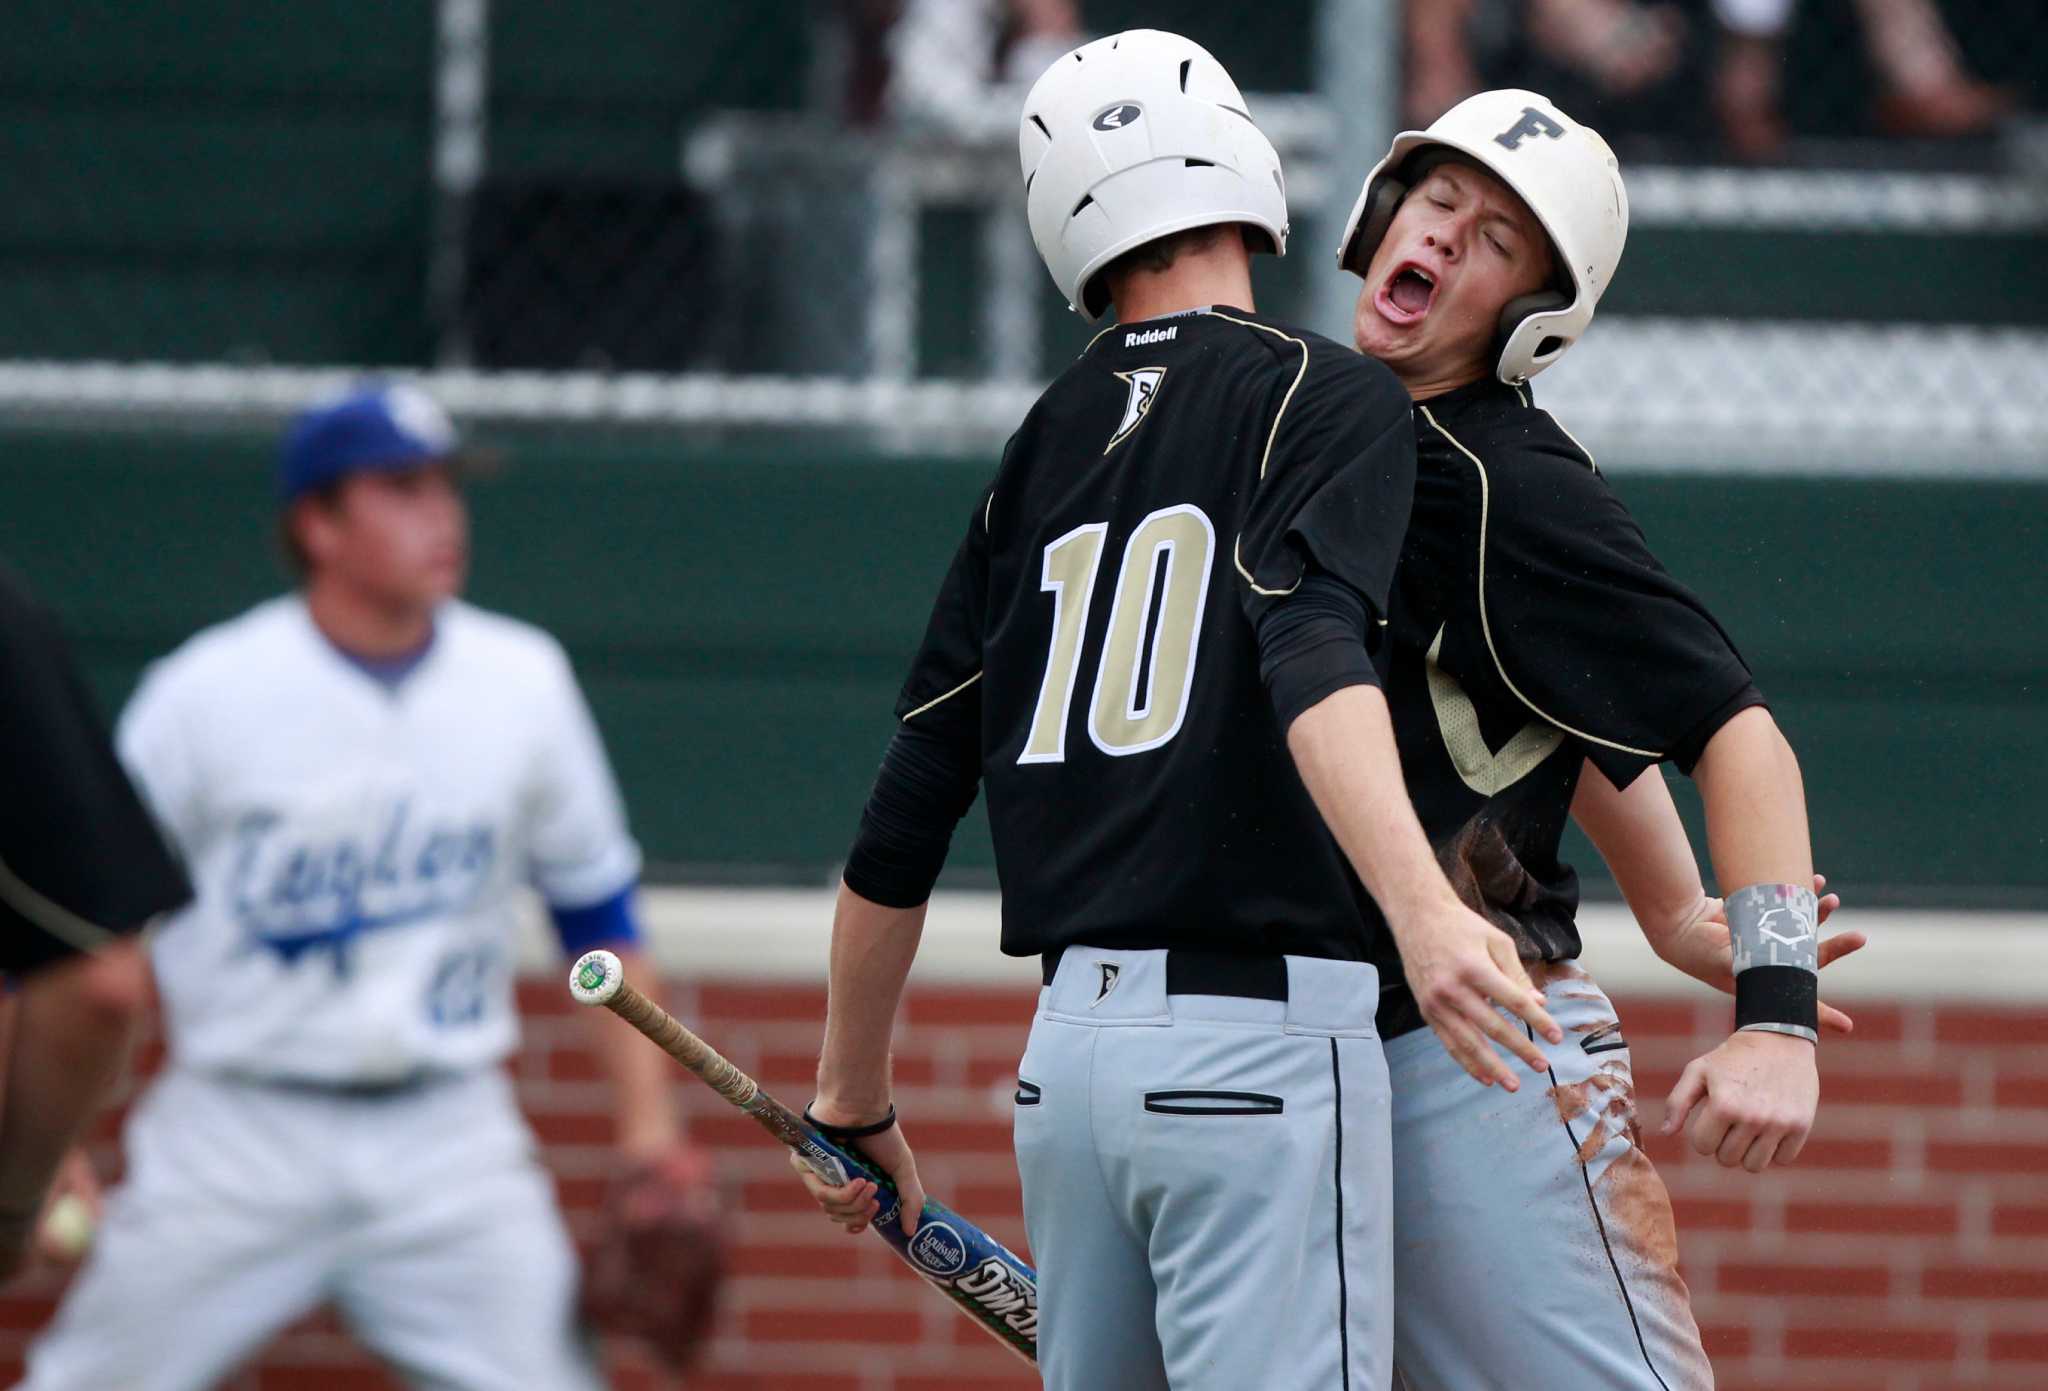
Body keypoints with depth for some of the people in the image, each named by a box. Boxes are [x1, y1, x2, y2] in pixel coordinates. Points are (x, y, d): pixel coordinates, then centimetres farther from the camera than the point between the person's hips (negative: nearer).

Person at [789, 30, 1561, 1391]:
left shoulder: (1041, 453, 14)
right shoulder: (1322, 394, -2)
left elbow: (904, 817, 15)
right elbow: (1311, 660, -22)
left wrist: (854, 1106, 25)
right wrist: (1422, 906, -36)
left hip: (1067, 1048, 7)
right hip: (1259, 1047, -7)